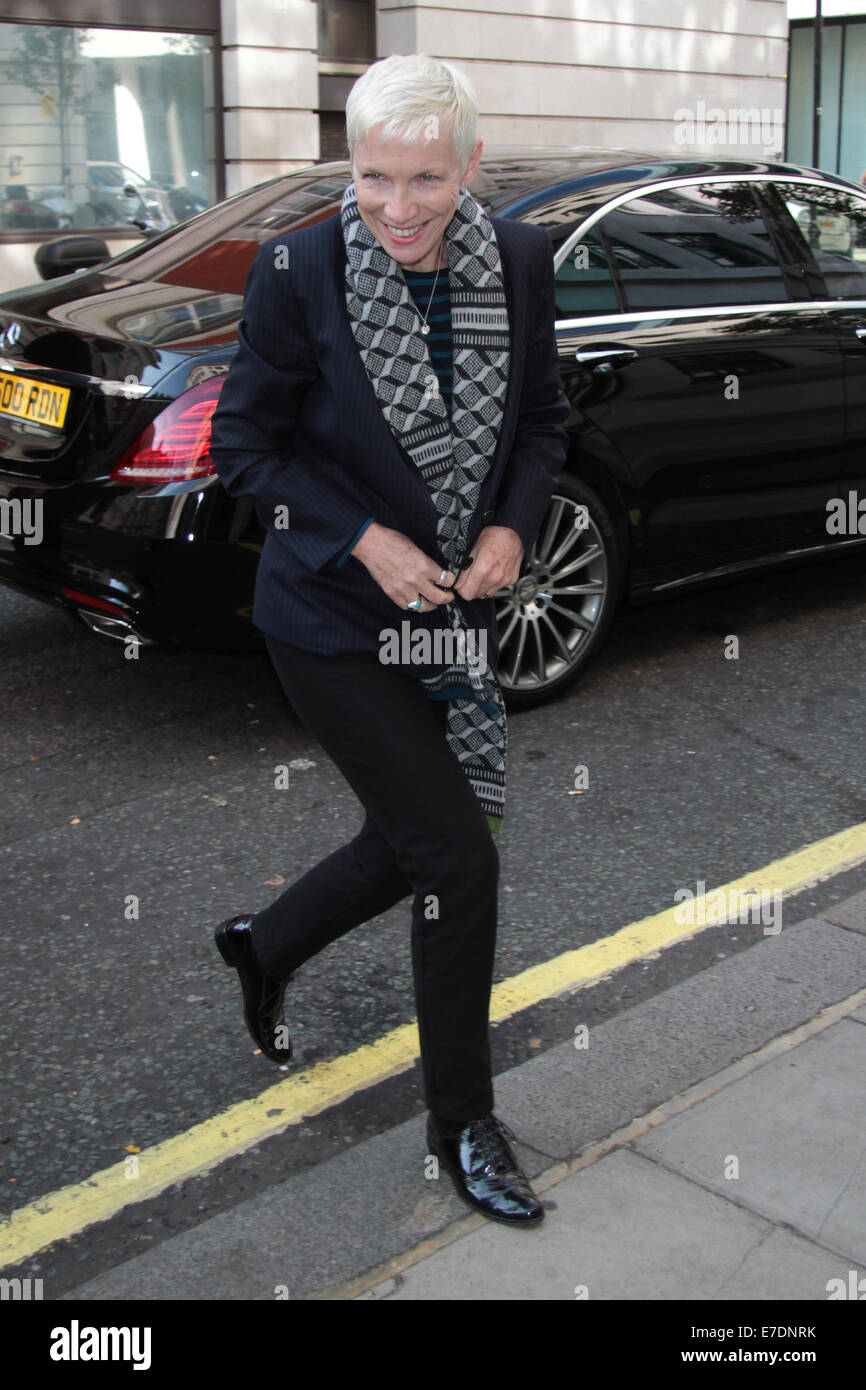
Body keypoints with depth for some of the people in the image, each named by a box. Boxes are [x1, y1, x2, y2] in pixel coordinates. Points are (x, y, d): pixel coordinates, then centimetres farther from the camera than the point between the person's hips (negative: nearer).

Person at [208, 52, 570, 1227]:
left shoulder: (518, 261, -4)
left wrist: (513, 527, -9)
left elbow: (543, 416, 8)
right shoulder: (298, 272, -16)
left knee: (413, 840, 16)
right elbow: (243, 443, -8)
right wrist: (363, 540, -18)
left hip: (454, 610, 5)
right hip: (334, 621, -5)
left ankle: (265, 946, 48)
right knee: (458, 856, -4)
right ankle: (463, 1124, 18)